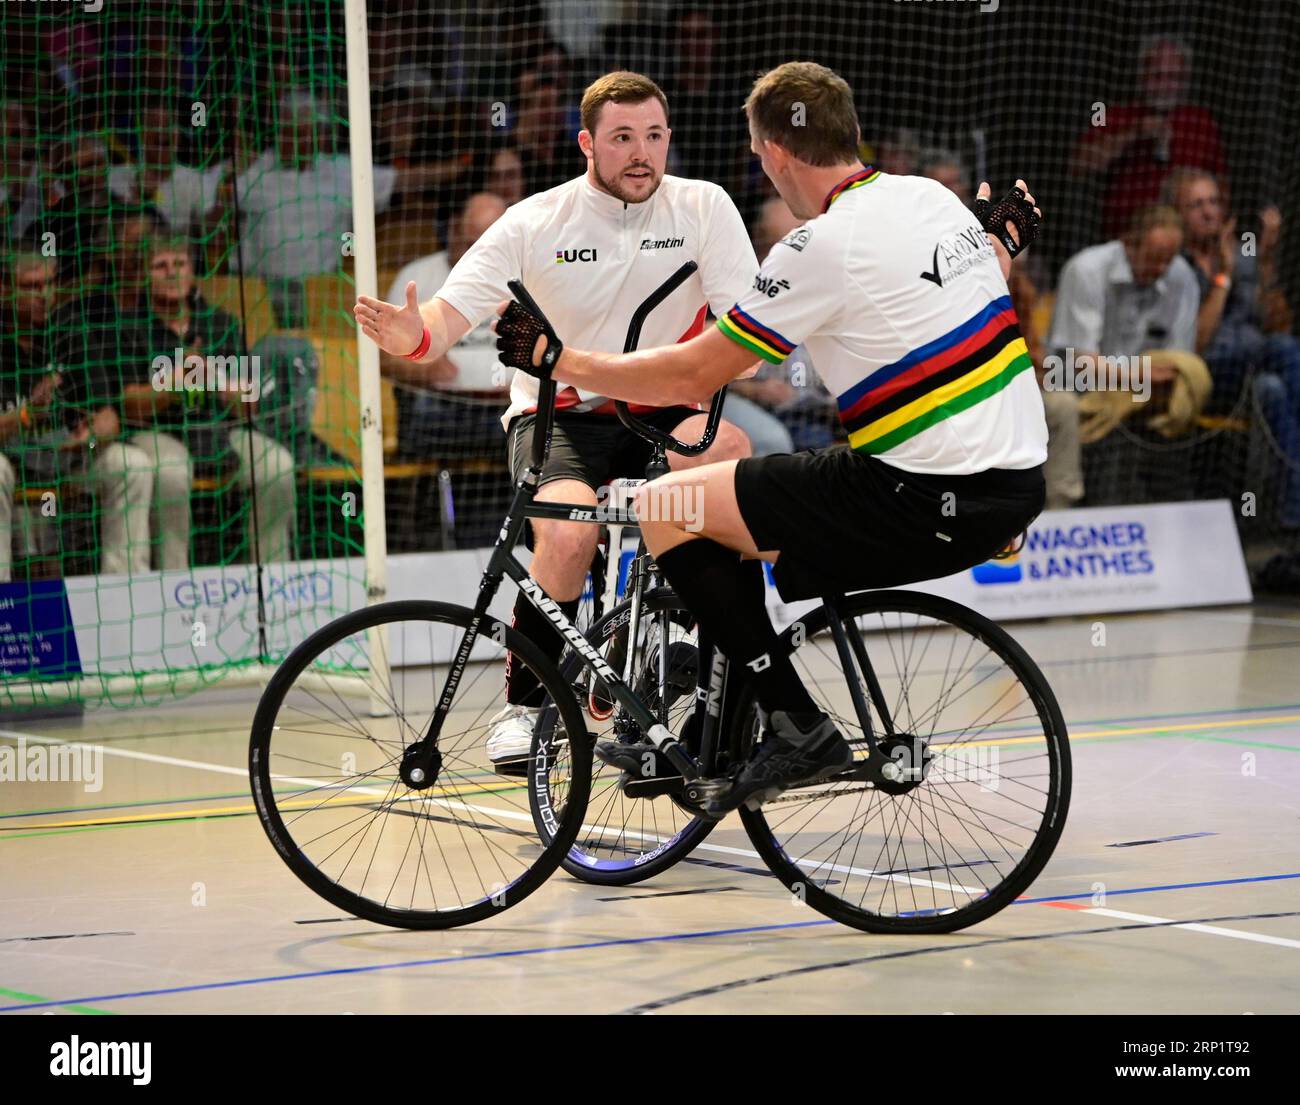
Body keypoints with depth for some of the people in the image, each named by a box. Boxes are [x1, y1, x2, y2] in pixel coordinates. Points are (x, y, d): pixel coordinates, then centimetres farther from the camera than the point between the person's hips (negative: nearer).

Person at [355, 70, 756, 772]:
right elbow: (449, 314, -10)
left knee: (729, 446, -33)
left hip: (662, 417, 2)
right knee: (568, 533, -34)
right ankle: (525, 703, -11)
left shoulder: (704, 208, -2)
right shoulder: (534, 225, -4)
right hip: (557, 415, -2)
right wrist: (413, 337, -35)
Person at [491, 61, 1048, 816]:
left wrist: (558, 360, 3)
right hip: (1020, 486, 9)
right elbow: (996, 275, 29)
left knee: (667, 507, -3)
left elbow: (693, 376, -8)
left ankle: (796, 726, -4)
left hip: (931, 502, -9)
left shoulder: (823, 248, -15)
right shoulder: (932, 196, 8)